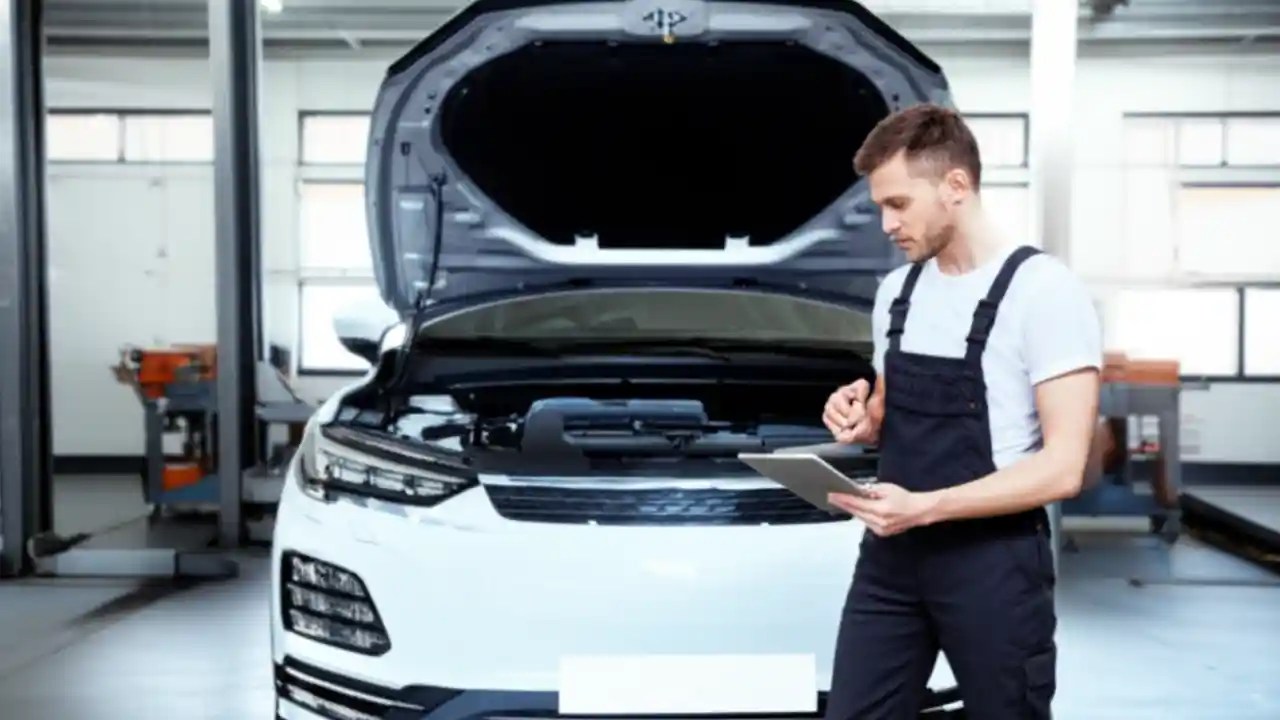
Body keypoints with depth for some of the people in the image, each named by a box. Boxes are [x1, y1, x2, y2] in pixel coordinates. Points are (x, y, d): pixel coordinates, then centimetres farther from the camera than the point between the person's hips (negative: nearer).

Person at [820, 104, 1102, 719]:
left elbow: (1062, 468, -18)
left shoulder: (1042, 290, -12)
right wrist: (864, 423, -1)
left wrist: (923, 506, -25)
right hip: (891, 554, 6)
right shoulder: (897, 290, 11)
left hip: (993, 563, -6)